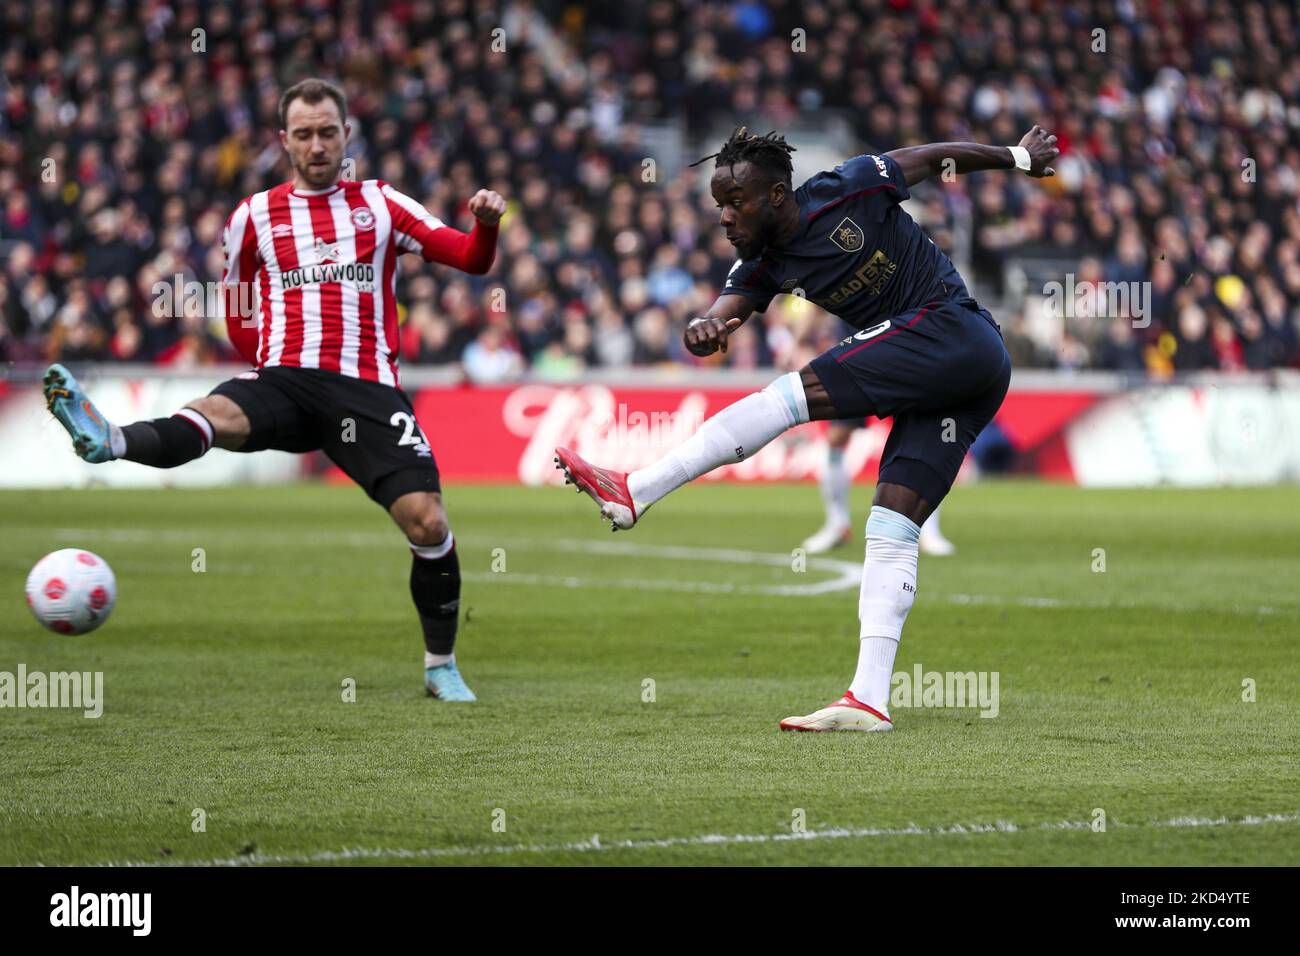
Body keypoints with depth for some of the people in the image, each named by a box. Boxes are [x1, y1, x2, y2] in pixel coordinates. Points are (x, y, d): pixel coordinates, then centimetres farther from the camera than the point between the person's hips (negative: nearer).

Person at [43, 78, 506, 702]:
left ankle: (441, 667, 5)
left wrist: (486, 223, -14)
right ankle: (108, 441, -65)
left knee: (426, 520, -14)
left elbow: (471, 259, 6)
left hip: (367, 387, 0)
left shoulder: (381, 205, 14)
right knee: (217, 415, -34)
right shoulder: (255, 216, 16)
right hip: (283, 379, 0)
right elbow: (236, 311, 26)